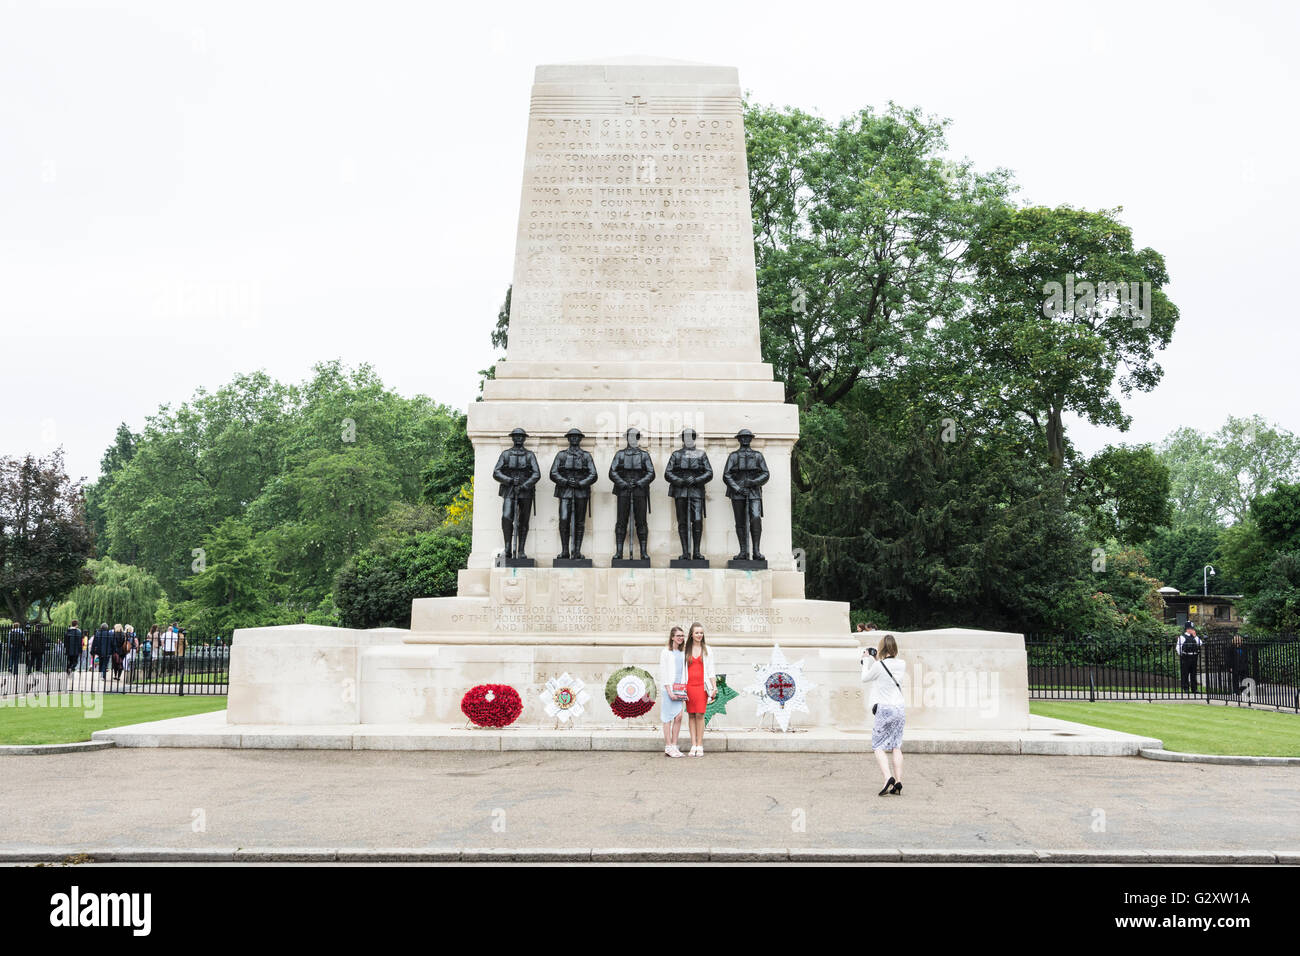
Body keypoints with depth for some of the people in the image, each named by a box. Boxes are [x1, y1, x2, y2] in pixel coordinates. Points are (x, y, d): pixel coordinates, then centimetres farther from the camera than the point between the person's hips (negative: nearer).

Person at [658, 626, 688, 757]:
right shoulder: (665, 652, -3)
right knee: (668, 718, -4)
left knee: (679, 717, -1)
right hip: (668, 689, -5)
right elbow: (663, 673, -7)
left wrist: (684, 690, 9)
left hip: (679, 690, 5)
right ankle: (668, 748, 0)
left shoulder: (682, 653, 15)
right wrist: (669, 691, -13)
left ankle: (674, 746, 6)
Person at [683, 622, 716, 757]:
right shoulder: (686, 649, 8)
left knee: (699, 715, -6)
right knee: (691, 715, 2)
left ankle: (700, 747, -1)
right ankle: (693, 746, 6)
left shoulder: (707, 650, 8)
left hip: (701, 685, -1)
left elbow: (710, 670, 7)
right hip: (689, 685, 1)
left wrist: (714, 686, -4)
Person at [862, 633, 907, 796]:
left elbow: (865, 678, 5)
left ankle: (888, 777, -18)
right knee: (896, 746, 10)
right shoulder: (902, 665, 3)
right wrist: (877, 659, 23)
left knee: (878, 746, 1)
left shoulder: (878, 666, -13)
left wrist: (866, 660, 17)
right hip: (900, 709, 5)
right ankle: (898, 782, 5)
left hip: (884, 709, -5)